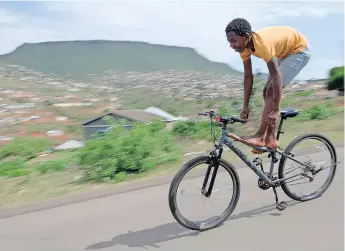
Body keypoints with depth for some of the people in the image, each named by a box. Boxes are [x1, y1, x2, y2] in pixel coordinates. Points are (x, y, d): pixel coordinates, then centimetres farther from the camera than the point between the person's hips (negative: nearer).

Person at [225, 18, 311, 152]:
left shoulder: (262, 44, -38)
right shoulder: (244, 46, -14)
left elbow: (277, 77, -39)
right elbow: (248, 76, -7)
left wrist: (276, 110, -39)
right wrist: (245, 106, -8)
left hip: (299, 49, -8)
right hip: (284, 52, 8)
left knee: (271, 90, -19)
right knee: (267, 92, 1)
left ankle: (260, 137, -16)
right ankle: (270, 139, 7)